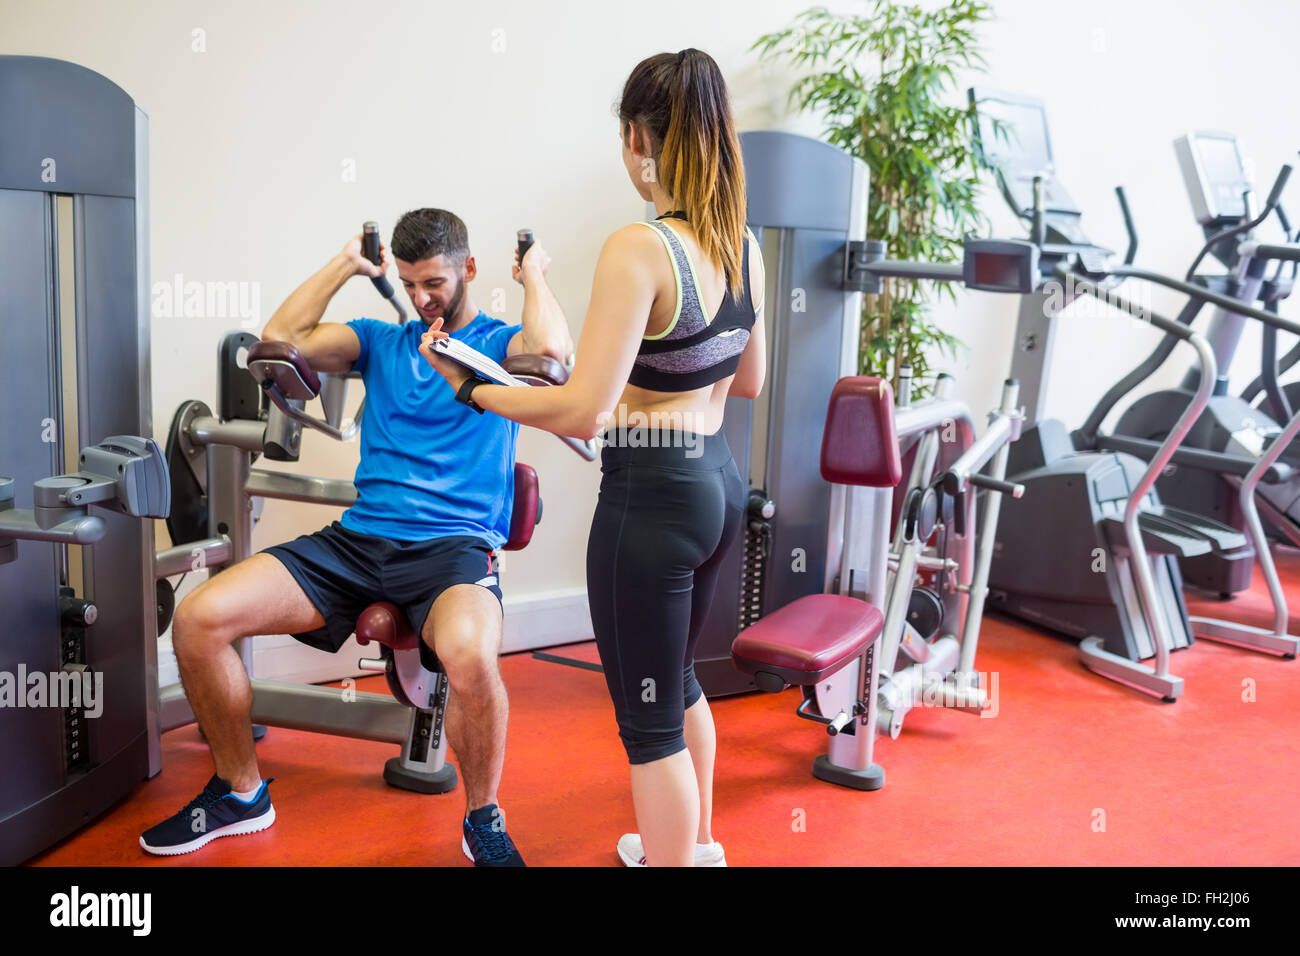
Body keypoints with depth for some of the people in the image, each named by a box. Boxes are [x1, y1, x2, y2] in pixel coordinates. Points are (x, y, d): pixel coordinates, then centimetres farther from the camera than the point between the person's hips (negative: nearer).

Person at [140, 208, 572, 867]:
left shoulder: (500, 343, 8)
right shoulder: (382, 341, 20)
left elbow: (552, 350, -16)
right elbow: (282, 338, 7)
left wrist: (534, 275, 2)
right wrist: (346, 265, 15)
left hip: (454, 546, -4)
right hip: (358, 538, 5)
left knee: (470, 655, -39)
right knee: (198, 619, -12)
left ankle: (483, 819, -9)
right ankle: (240, 792, 12)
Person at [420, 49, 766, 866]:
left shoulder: (638, 249, -21)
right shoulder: (744, 245, 3)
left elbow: (584, 411, -23)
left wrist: (471, 387, -11)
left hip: (652, 497, -9)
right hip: (721, 481, 9)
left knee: (649, 721, 8)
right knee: (678, 679, 28)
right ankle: (695, 843, 48)